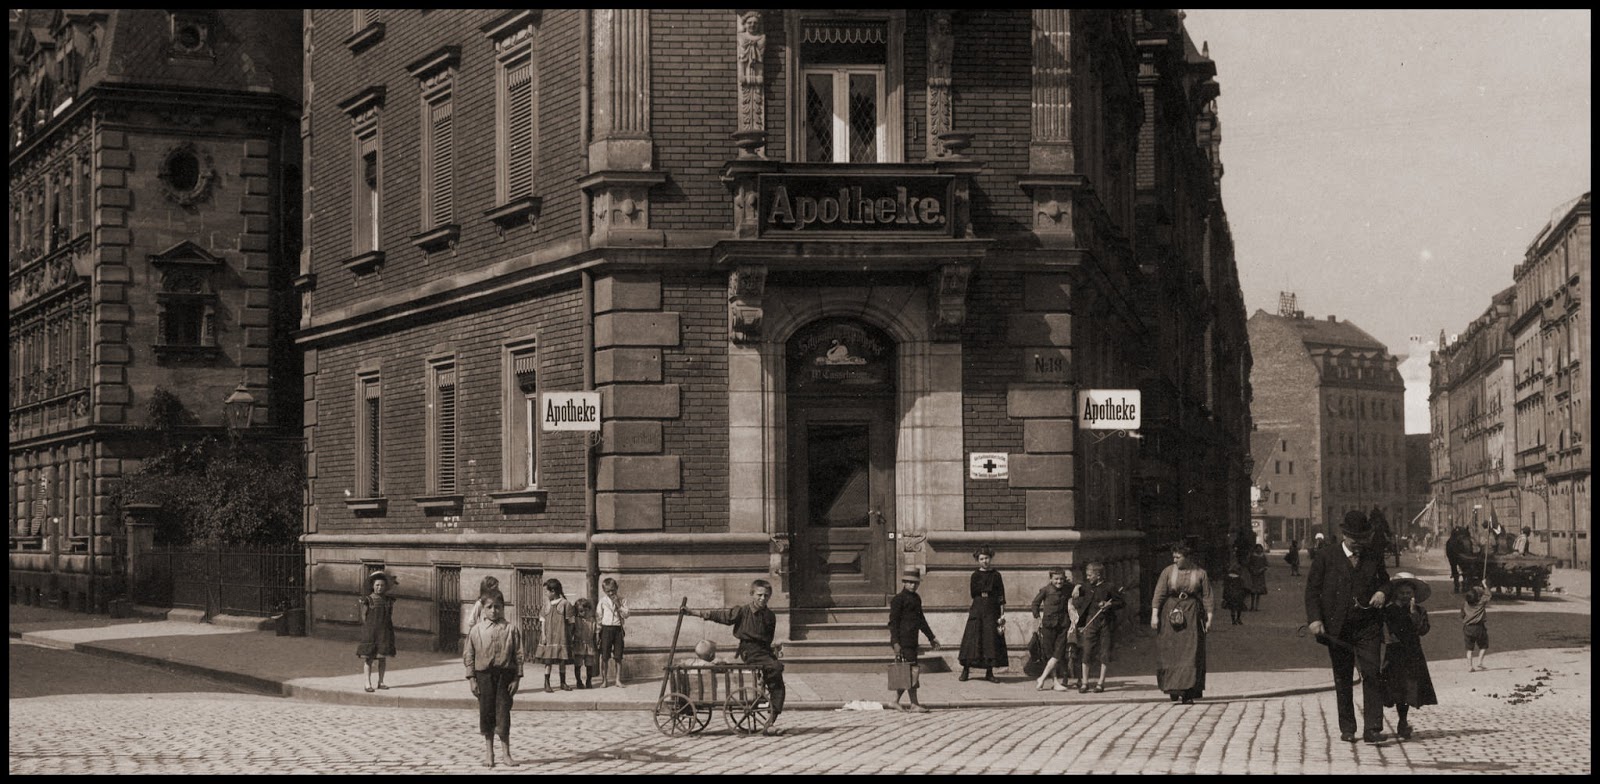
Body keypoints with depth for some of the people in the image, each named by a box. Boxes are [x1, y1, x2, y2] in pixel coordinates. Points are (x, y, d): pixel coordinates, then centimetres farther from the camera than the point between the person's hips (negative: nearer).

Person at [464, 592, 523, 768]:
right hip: (483, 674, 1)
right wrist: (471, 679, -1)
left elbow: (518, 655, 1)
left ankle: (506, 753, 7)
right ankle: (489, 752, 17)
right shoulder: (476, 630, 2)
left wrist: (517, 678, -4)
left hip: (505, 674, -1)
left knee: (503, 712, -1)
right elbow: (468, 656, 4)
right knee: (486, 712, 6)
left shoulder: (511, 629, 0)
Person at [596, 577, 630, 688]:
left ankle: (618, 680, 10)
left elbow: (626, 615, -4)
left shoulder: (621, 600, 4)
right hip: (606, 628, -1)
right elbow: (598, 616, 5)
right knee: (605, 656, 1)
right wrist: (599, 626, -4)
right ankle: (604, 680, 10)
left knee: (618, 656, 3)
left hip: (618, 628, 1)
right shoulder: (602, 601, 2)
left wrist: (618, 605, -12)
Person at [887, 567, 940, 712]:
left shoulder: (916, 598, 17)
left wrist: (931, 637, 29)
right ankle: (914, 704, -7)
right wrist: (895, 642, -19)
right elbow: (893, 622, -12)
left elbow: (921, 619, 27)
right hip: (903, 640, -8)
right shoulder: (898, 599, -8)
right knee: (913, 669, -10)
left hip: (911, 640, 8)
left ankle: (896, 701, 17)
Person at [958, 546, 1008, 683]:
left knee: (992, 640, -3)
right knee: (972, 639, -5)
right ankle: (965, 670, 2)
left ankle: (989, 672, 4)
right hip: (977, 610, -1)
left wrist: (1002, 614, -1)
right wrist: (988, 591, -3)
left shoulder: (996, 575, 7)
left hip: (992, 611, 1)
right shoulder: (975, 575, 7)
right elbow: (973, 593, -1)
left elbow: (1001, 596, 5)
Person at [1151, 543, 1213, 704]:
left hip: (1191, 615, -1)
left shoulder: (1200, 573, 3)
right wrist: (1154, 614, -9)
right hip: (1171, 615, 1)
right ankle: (1173, 689, 15)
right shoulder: (1168, 572, 3)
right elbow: (1159, 594, -1)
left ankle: (1188, 694, -4)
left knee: (1190, 653, -5)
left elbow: (1207, 596, 4)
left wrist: (1209, 618, -2)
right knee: (1170, 653, 0)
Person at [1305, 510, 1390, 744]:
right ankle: (1347, 729, 17)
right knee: (1342, 680, 7)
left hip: (1368, 627, 1)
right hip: (1337, 630, -1)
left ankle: (1372, 729, -11)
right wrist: (1314, 619, -11)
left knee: (1372, 674, -11)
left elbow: (1385, 581, 25)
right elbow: (1312, 589, 1)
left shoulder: (1374, 557, 10)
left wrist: (1382, 592, 0)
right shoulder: (1327, 557, 2)